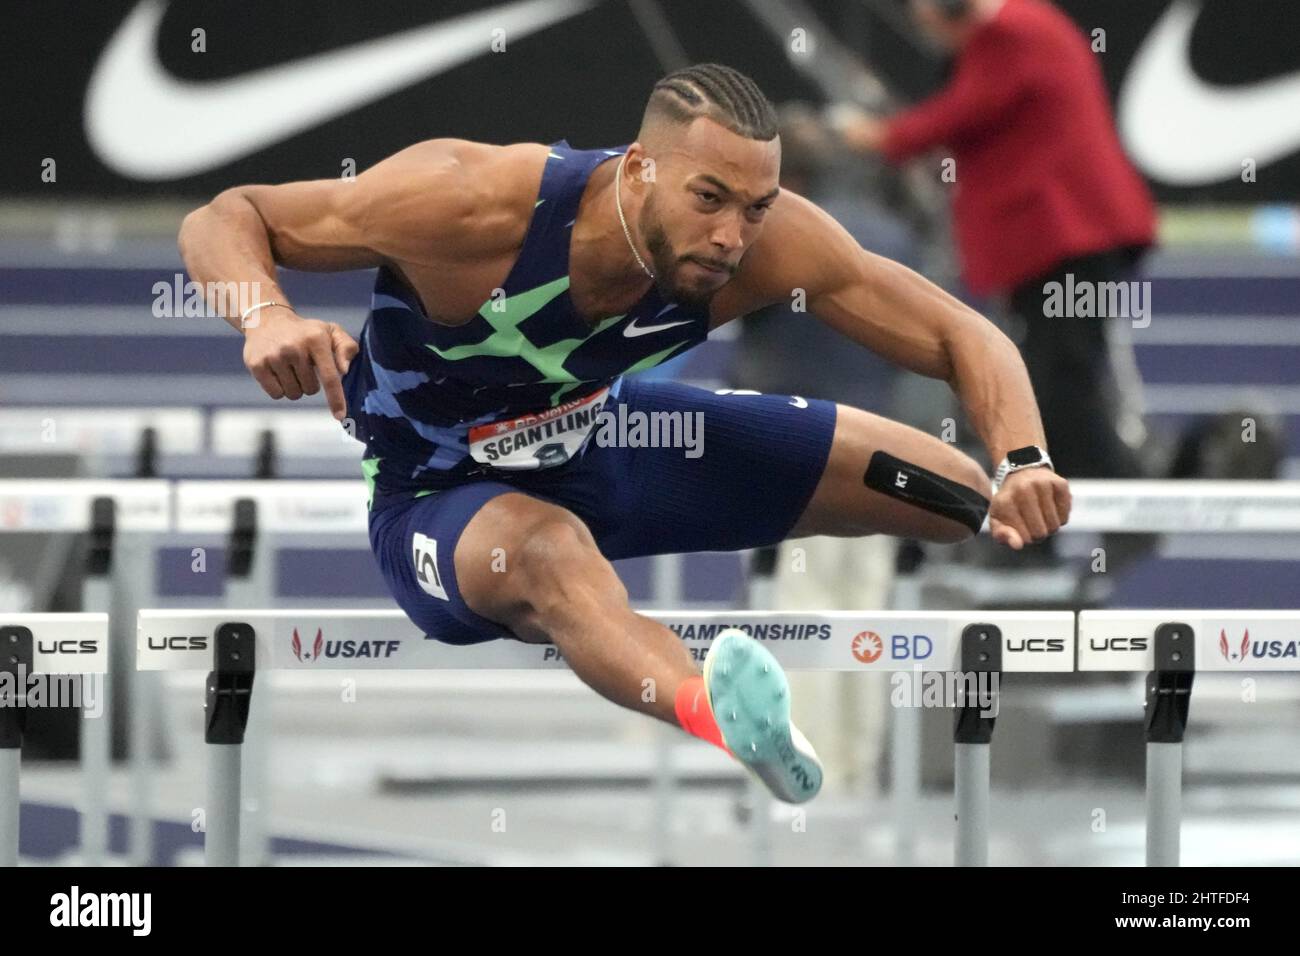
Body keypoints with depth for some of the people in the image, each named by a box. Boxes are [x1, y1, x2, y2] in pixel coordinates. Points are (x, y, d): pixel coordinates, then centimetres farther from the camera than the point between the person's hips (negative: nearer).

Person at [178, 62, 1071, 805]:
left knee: (957, 496, 1)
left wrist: (1024, 463, -38)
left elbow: (964, 338, -18)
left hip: (600, 434, 6)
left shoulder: (771, 241, -25)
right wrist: (268, 318, -49)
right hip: (444, 493, -6)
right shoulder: (476, 203, -35)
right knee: (553, 554, -46)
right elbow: (222, 219, -26)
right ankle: (714, 711, -75)